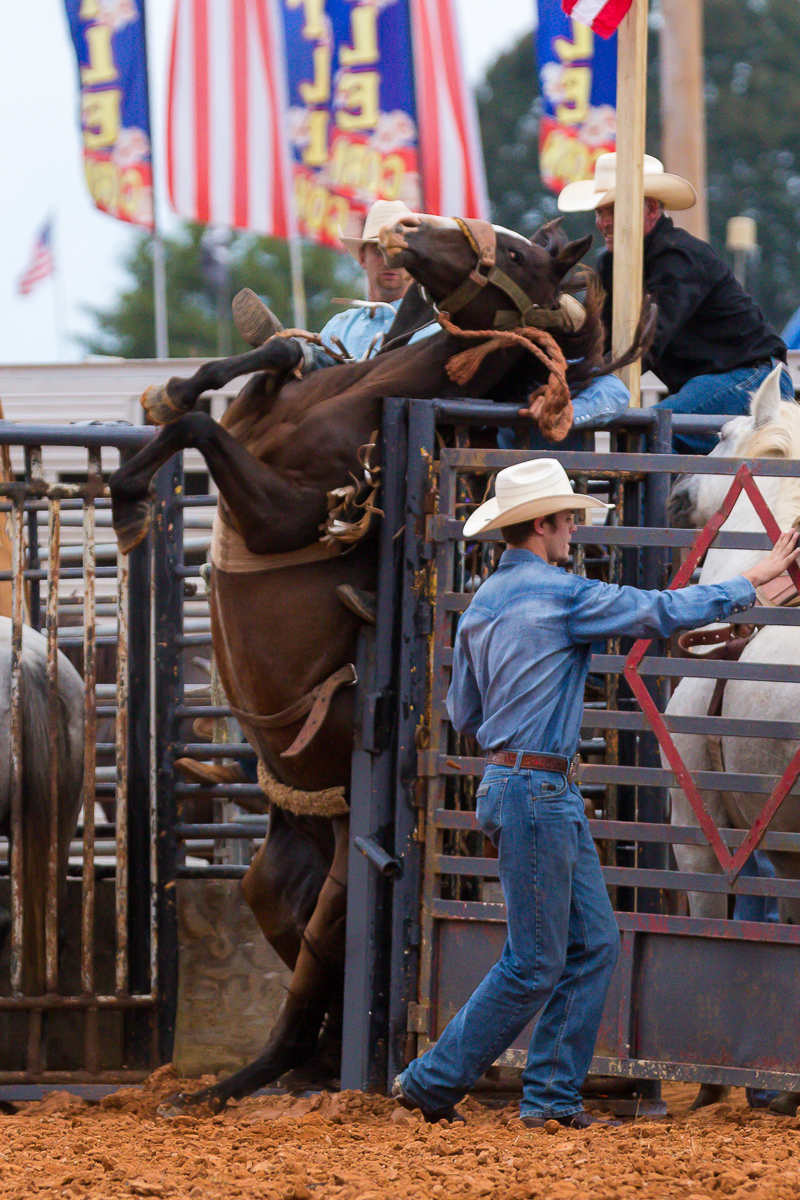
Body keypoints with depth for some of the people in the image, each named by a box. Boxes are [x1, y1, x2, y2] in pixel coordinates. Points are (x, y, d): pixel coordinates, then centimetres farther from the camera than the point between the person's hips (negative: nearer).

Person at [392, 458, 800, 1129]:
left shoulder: (482, 605, 12)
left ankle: (552, 1096, 9)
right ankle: (432, 1082, 3)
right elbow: (662, 613, -10)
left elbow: (462, 713, 17)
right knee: (535, 964, -3)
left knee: (594, 943, 9)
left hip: (553, 796, 9)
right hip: (535, 791, -9)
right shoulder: (560, 595, -14)